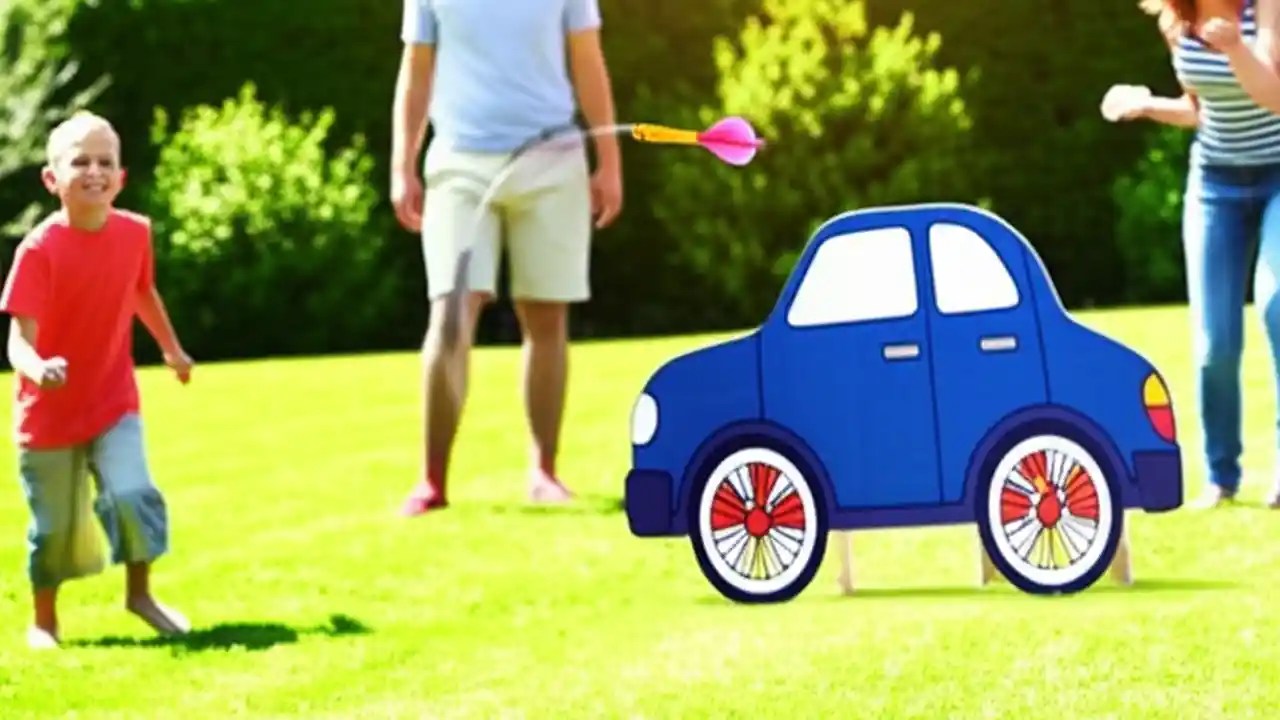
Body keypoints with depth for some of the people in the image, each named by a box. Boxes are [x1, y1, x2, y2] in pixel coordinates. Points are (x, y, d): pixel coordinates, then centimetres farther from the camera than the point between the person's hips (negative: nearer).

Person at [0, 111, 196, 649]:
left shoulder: (134, 233, -6)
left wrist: (172, 348, 27)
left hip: (113, 402, 3)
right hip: (49, 411, -3)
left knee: (132, 494, -16)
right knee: (56, 526, 6)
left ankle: (140, 594, 7)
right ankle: (43, 618, 29)